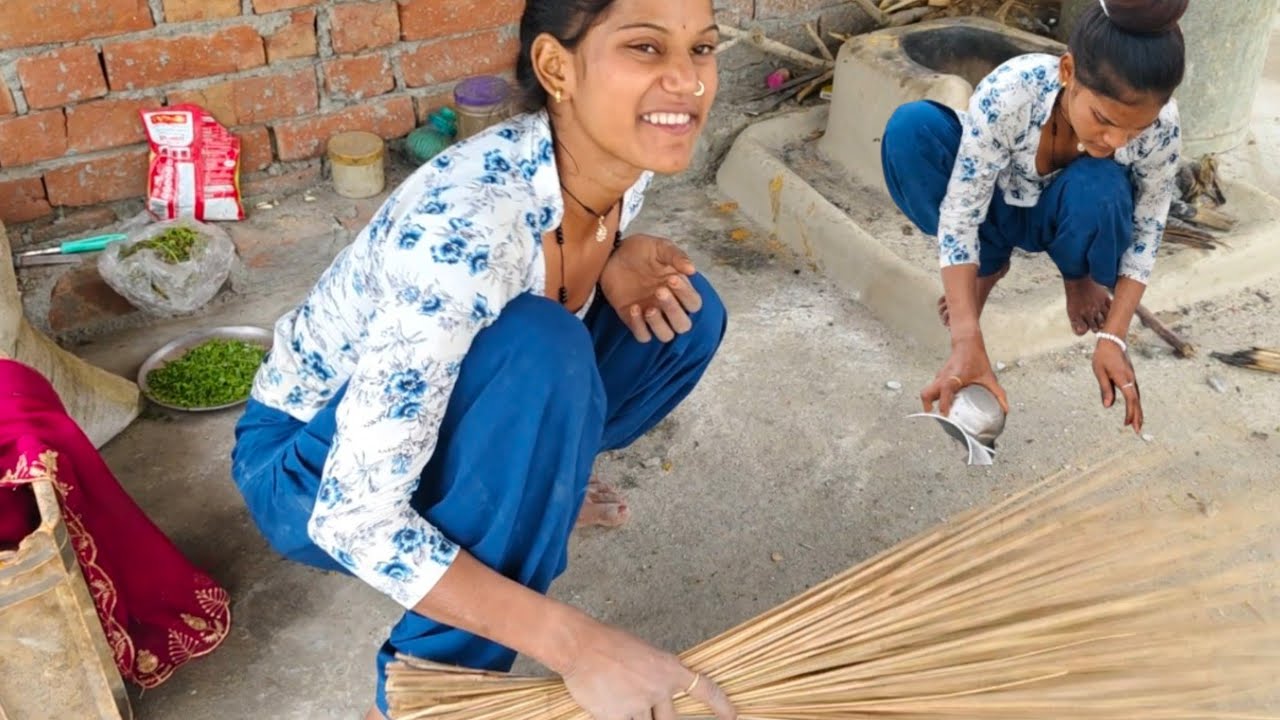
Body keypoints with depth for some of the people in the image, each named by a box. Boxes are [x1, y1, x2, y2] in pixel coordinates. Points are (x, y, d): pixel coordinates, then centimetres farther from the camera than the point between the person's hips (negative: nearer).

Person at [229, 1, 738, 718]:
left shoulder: (625, 161, -14)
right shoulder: (463, 227, -37)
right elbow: (355, 518, -34)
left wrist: (613, 264, -15)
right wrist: (576, 642, -37)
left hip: (435, 421, 7)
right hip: (309, 460, -6)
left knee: (686, 315, -5)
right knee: (540, 349, -35)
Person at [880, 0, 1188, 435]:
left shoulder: (1161, 129, -30)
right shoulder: (1008, 94, -37)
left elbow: (1146, 233, -16)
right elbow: (958, 214, -34)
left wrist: (1113, 338, -28)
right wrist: (967, 342, -43)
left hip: (1072, 218, 1)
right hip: (999, 209, 0)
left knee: (1101, 188, -38)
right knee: (911, 128, -30)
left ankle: (1080, 275, 1)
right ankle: (989, 264, -5)